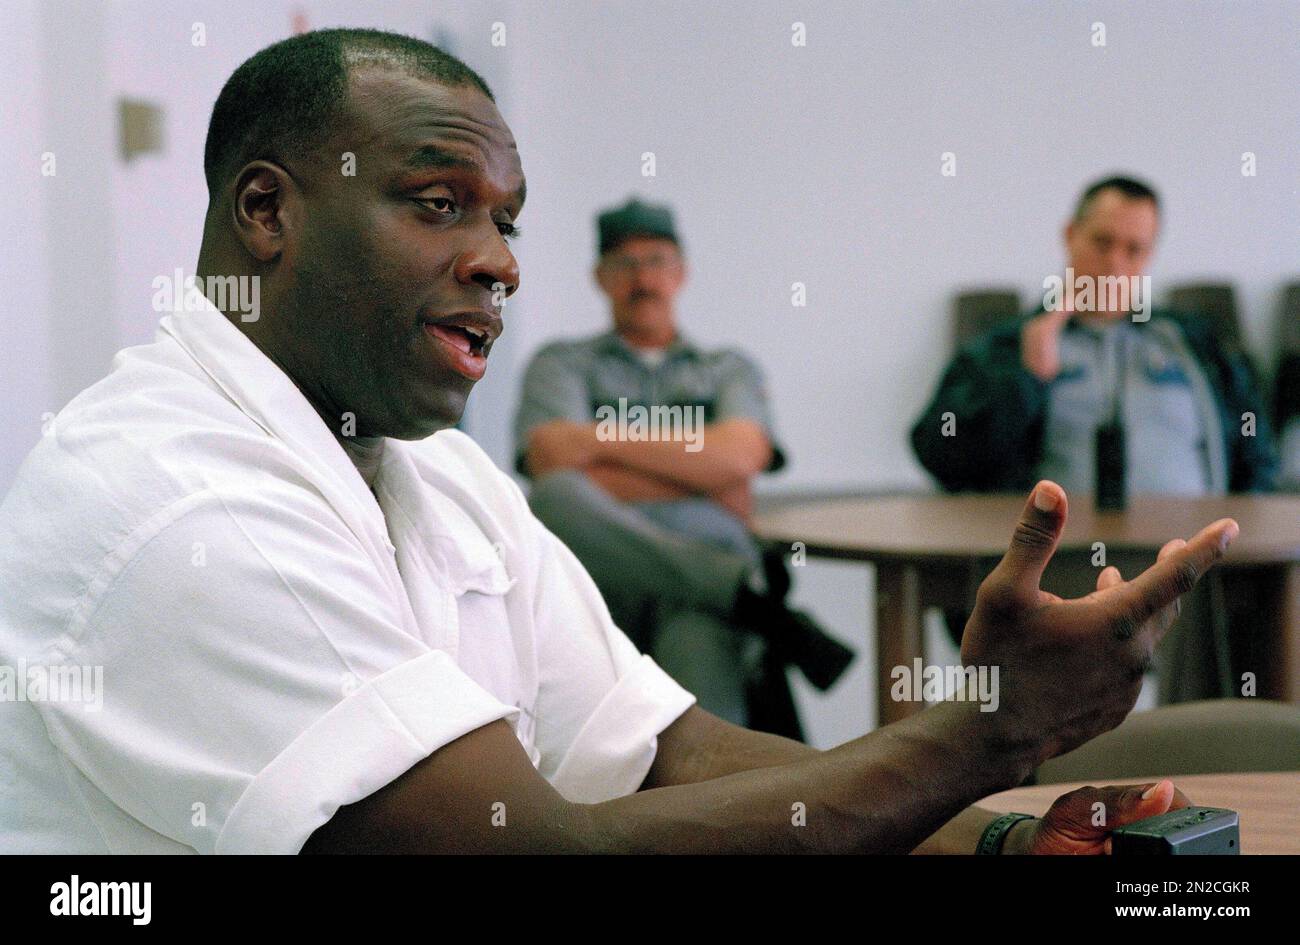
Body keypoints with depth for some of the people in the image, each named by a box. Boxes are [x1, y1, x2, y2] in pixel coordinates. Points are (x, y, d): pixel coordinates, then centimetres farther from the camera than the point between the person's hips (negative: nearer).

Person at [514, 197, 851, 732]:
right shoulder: (561, 364, 24)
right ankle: (753, 596, -35)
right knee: (554, 499, -37)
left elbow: (738, 457, 3)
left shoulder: (729, 369, 27)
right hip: (602, 564, 0)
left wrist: (602, 439, 3)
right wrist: (704, 480, 2)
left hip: (709, 555, 0)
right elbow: (556, 466, 2)